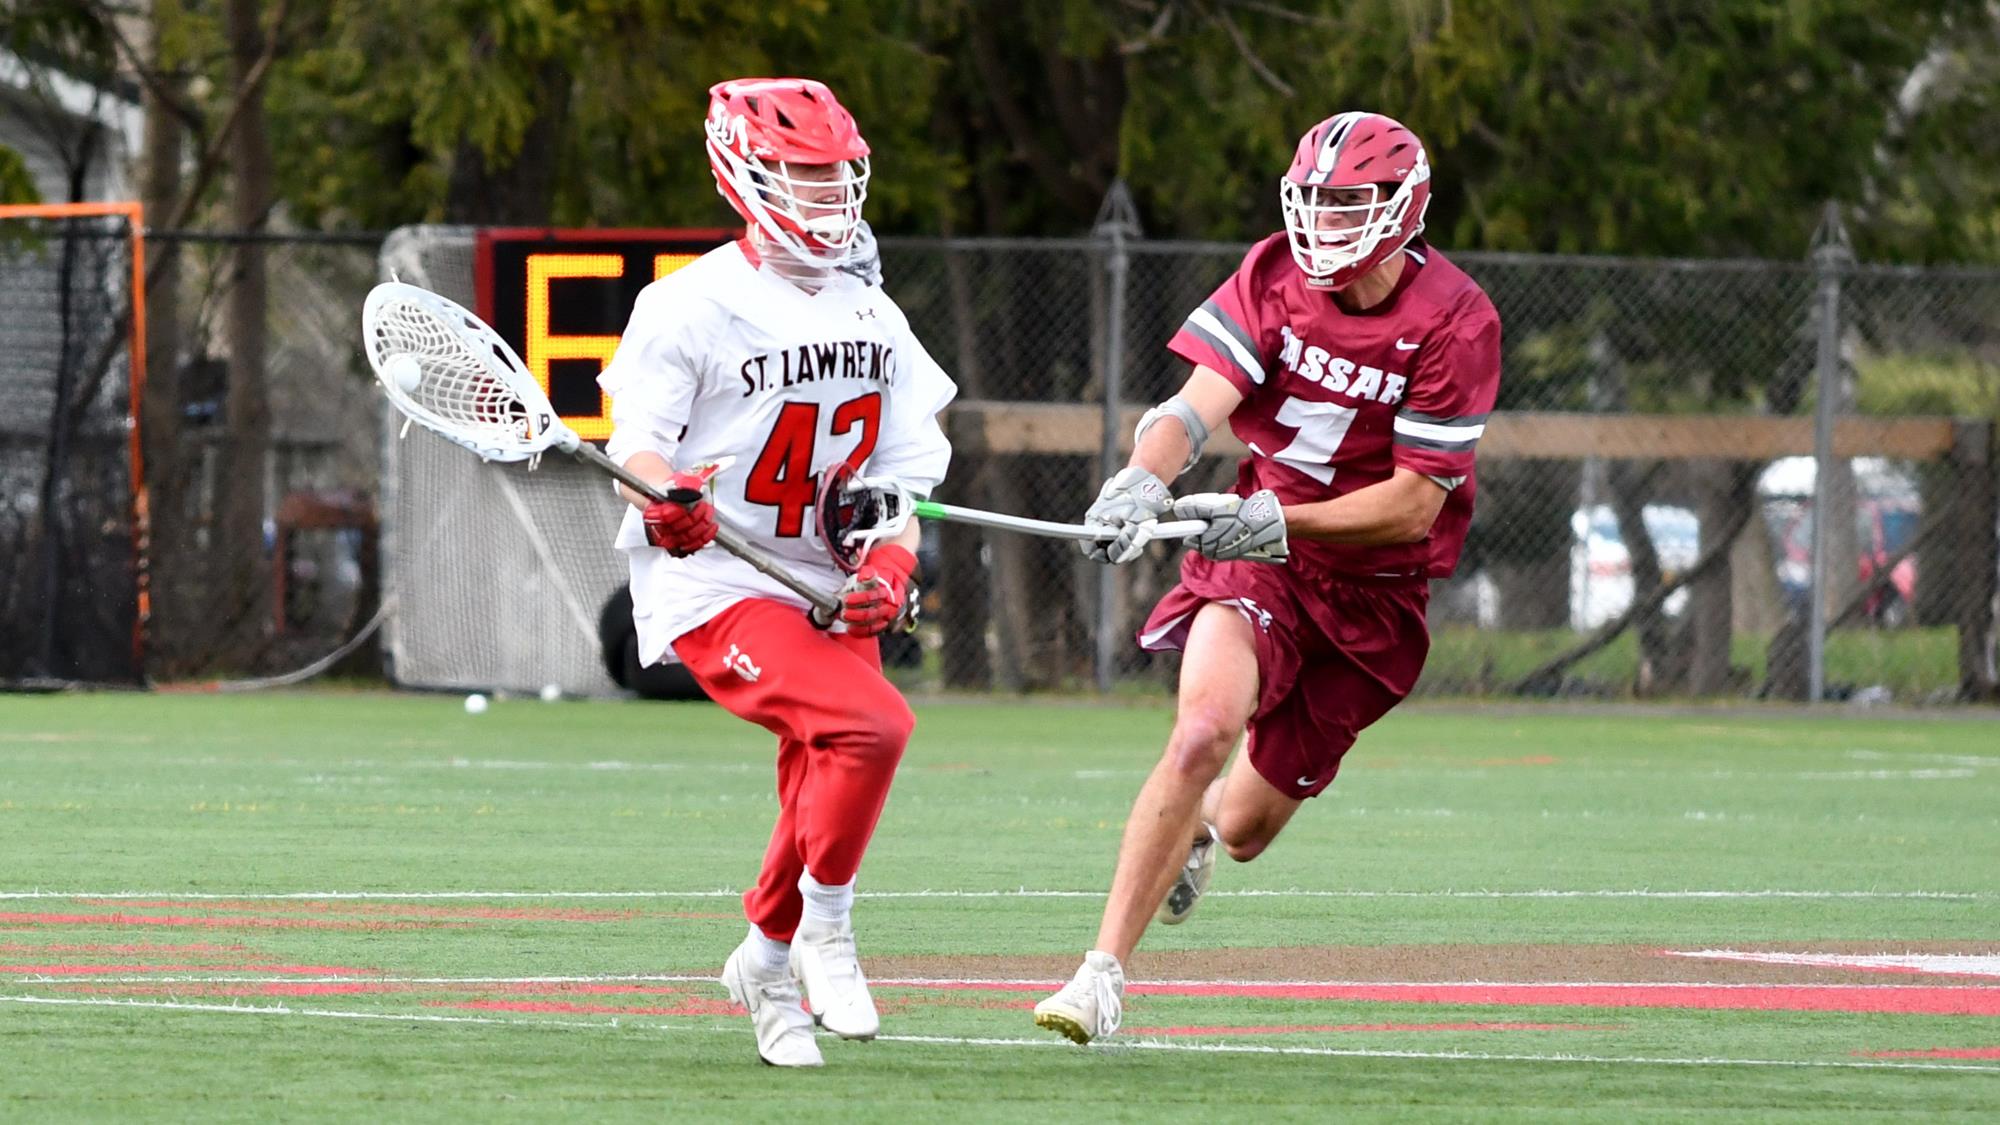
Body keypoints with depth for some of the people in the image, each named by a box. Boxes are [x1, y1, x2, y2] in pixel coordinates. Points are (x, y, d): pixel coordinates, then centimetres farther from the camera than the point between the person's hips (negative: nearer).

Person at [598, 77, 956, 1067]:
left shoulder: (873, 318, 11)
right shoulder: (692, 305, -10)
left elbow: (904, 469, 13)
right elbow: (635, 439, -12)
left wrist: (890, 565, -6)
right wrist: (663, 501, -34)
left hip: (826, 592, 7)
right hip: (714, 587, -7)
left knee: (824, 806, 4)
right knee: (872, 725, -26)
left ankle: (765, 962, 30)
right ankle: (823, 929, -8)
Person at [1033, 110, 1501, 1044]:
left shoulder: (1454, 323, -17)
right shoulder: (1275, 276, -7)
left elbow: (1414, 505, -19)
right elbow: (1197, 406, -17)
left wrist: (1279, 520, -31)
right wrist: (1144, 478, -40)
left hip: (1373, 589, 0)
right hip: (1258, 554, 0)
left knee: (1247, 826, 7)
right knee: (1204, 729, -28)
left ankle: (1204, 823, 48)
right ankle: (1101, 976, -24)